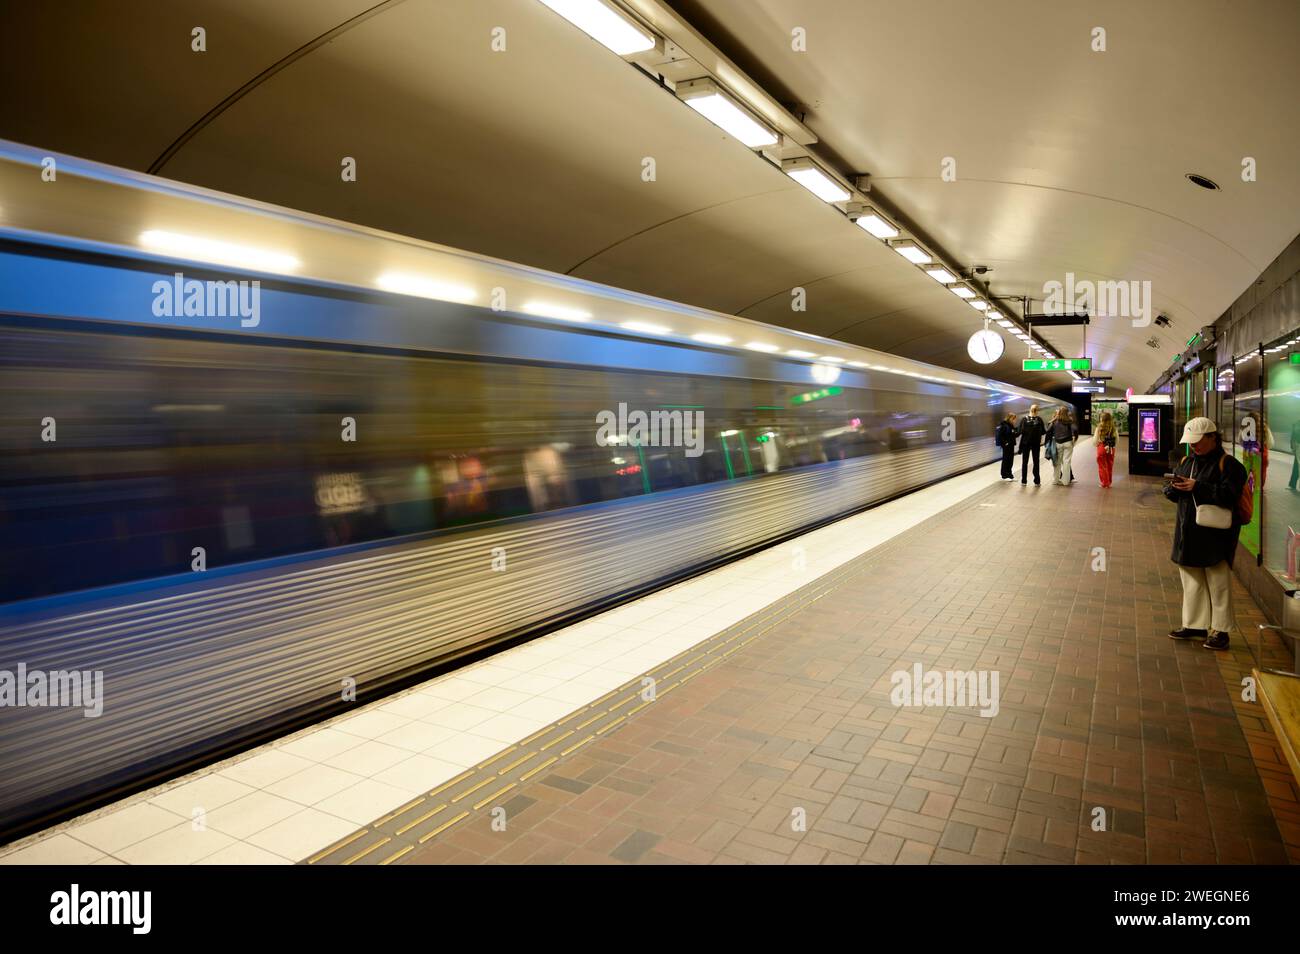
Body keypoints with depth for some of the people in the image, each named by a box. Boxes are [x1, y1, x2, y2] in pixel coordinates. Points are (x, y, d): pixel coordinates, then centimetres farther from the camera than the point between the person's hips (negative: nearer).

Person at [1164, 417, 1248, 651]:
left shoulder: (1228, 464, -9)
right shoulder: (1186, 461, 12)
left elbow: (1229, 495, -20)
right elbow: (1169, 492, 15)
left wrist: (1197, 487, -22)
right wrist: (1175, 487, -7)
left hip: (1215, 537, -7)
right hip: (1188, 535, 7)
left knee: (1218, 584, 3)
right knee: (1192, 582, 14)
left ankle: (1220, 630, 12)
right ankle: (1194, 625, 24)